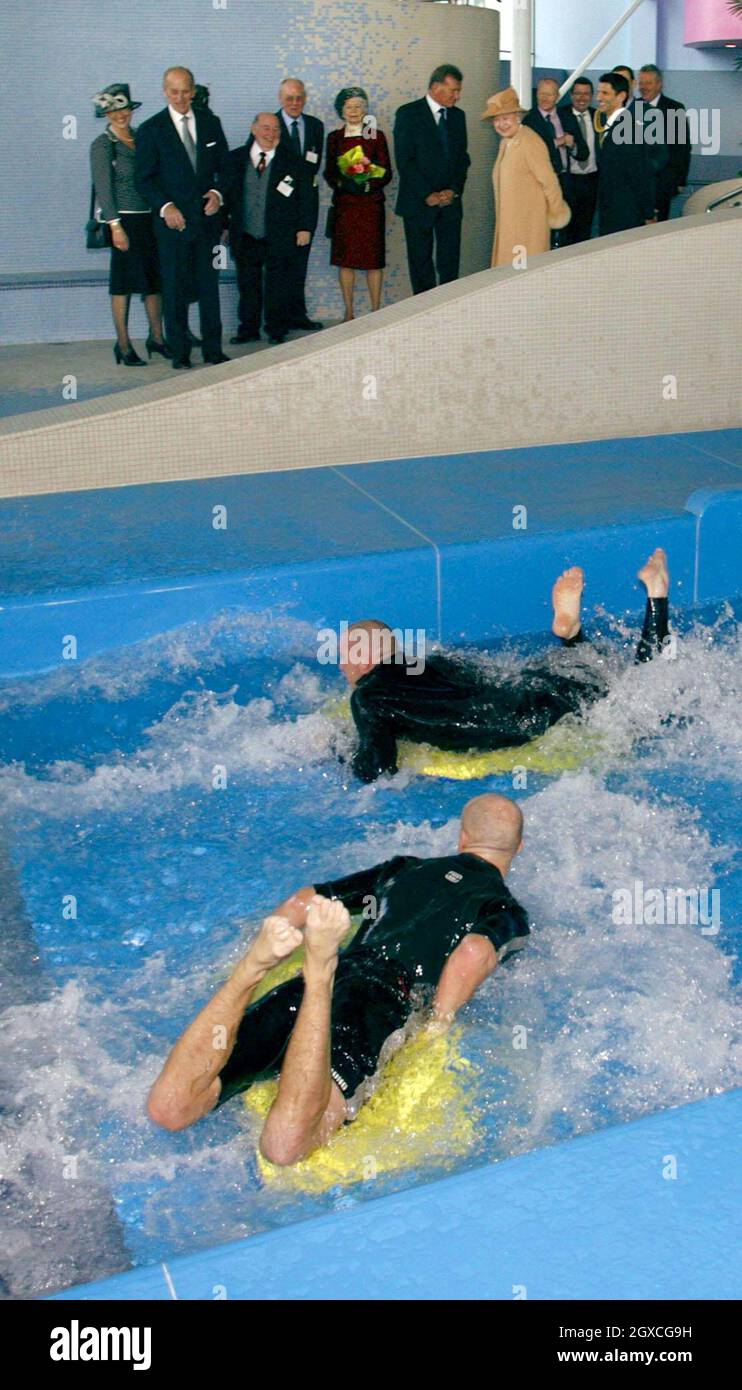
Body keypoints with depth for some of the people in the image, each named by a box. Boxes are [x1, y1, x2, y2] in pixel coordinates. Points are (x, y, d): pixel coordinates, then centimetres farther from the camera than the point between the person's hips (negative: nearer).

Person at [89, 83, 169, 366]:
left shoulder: (142, 138, 11)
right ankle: (123, 345, 4)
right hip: (125, 220, -5)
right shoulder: (102, 145, -5)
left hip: (151, 219, 6)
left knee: (155, 278, 8)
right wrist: (116, 226, -16)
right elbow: (103, 188, -9)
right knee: (124, 282, -1)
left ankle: (156, 337, 19)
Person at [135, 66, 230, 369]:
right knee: (175, 289, 1)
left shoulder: (210, 122, 9)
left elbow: (224, 165, 13)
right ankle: (179, 352, 8)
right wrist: (165, 206, -15)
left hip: (207, 216, 3)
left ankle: (213, 349, 15)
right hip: (172, 219, -3)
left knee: (209, 285, 7)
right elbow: (144, 179, -2)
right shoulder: (151, 129, -1)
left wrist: (218, 193, -6)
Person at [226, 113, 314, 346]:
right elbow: (226, 193, 9)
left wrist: (304, 227, -3)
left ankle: (277, 331, 14)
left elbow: (305, 197, 3)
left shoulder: (293, 162, 2)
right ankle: (248, 329, 18)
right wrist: (224, 225, 5)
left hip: (278, 237, -2)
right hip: (245, 237, 2)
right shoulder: (235, 159, 6)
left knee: (278, 286, 3)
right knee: (248, 286, 8)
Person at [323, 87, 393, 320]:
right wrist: (344, 183, -12)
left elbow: (387, 172, 2)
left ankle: (376, 312, 3)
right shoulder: (334, 137, 9)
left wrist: (369, 184, -16)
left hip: (371, 203, -1)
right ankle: (349, 313, 7)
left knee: (373, 258, -3)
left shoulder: (376, 136, 4)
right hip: (344, 203, 2)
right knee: (345, 259, 1)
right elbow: (329, 173, 8)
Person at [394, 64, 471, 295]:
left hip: (450, 201, 4)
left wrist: (454, 190, -4)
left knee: (450, 262, 0)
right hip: (419, 202, -4)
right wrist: (427, 194, -14)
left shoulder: (457, 116, 12)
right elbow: (404, 161, -10)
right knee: (421, 262, 2)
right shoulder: (408, 114, -4)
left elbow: (462, 158, 13)